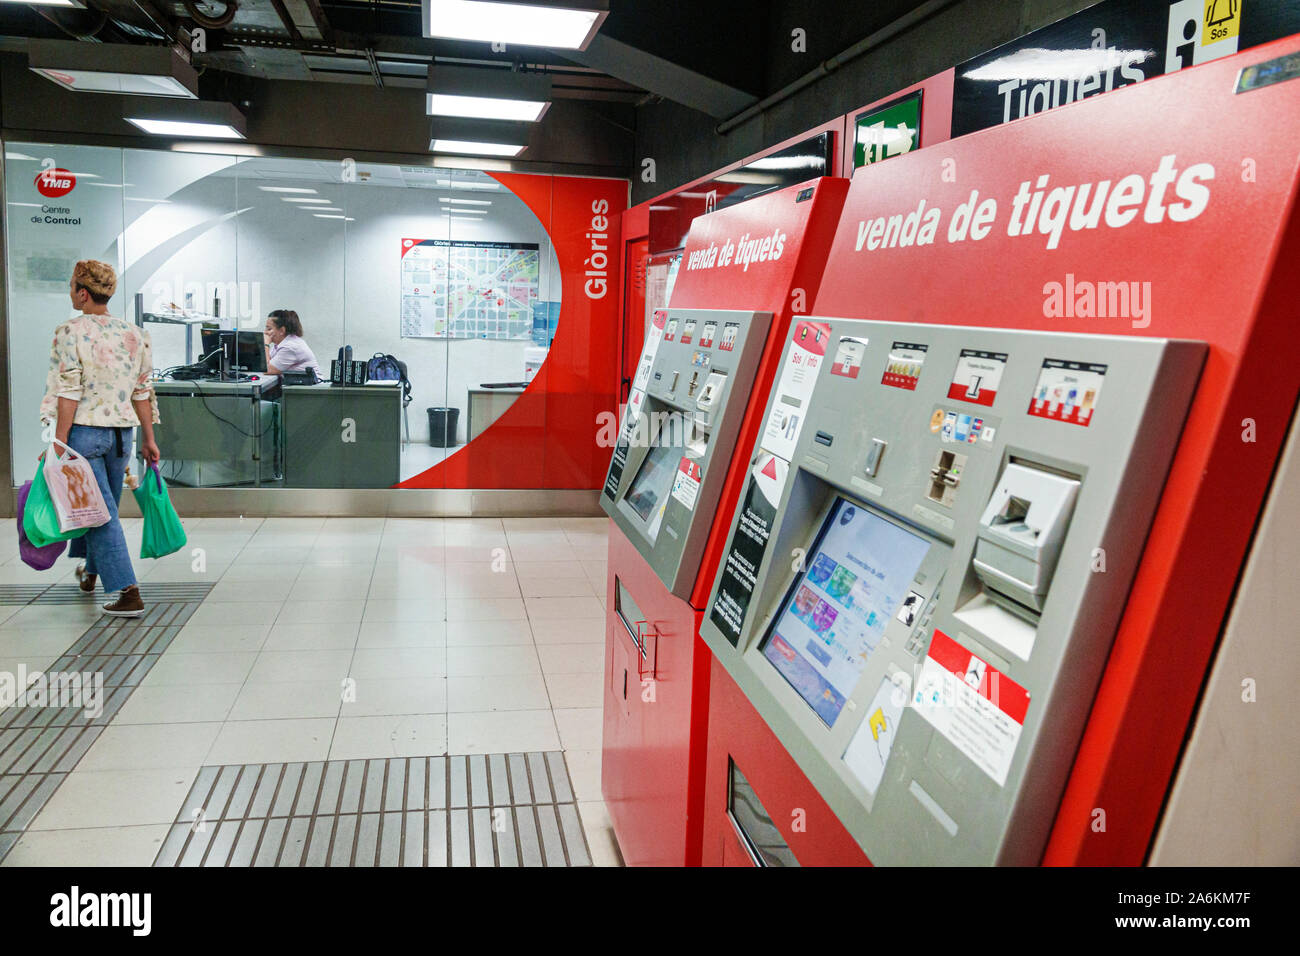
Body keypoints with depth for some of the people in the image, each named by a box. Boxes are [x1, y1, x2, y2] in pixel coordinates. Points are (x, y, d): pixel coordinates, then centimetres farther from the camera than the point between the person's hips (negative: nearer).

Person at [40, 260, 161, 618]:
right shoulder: (135, 334, 5)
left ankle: (128, 593, -9)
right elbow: (142, 391, 7)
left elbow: (68, 393, -15)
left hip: (83, 431, -6)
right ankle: (90, 571, 43)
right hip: (122, 433, 6)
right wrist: (149, 438, 12)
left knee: (101, 512, -4)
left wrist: (59, 442, -12)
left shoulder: (70, 332, -11)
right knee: (103, 504, 23)